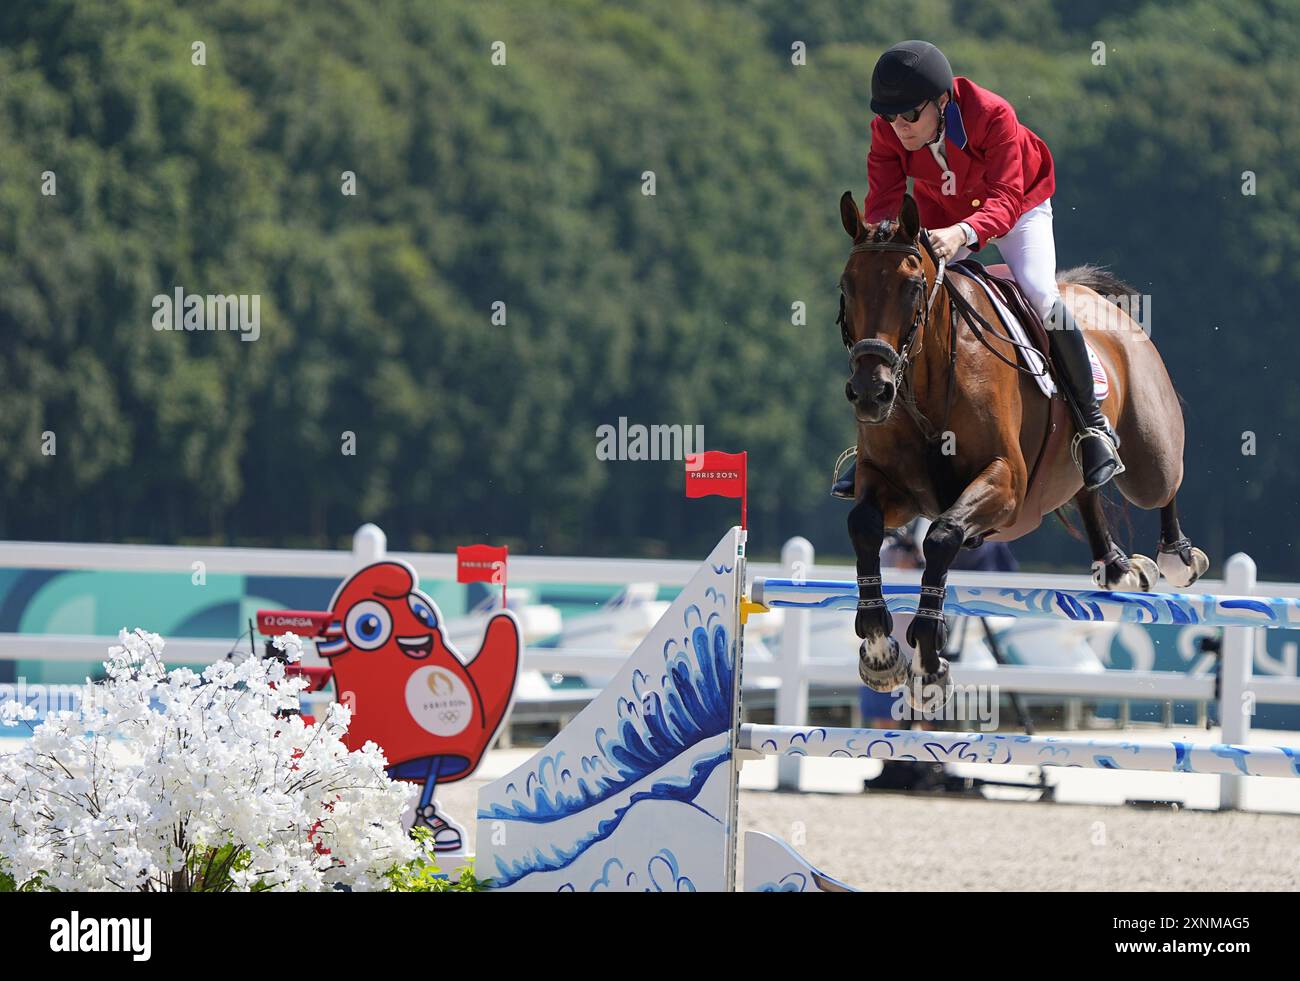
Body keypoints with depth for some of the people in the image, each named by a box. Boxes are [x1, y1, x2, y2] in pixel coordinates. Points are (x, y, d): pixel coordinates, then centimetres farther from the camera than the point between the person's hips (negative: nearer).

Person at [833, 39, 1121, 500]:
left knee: (1040, 294, -26)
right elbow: (883, 200, -27)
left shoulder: (994, 116, -37)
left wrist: (963, 233, -63)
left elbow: (1005, 201, -42)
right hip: (940, 216, 4)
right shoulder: (887, 133, -24)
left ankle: (1092, 420, -11)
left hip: (1018, 208, -4)